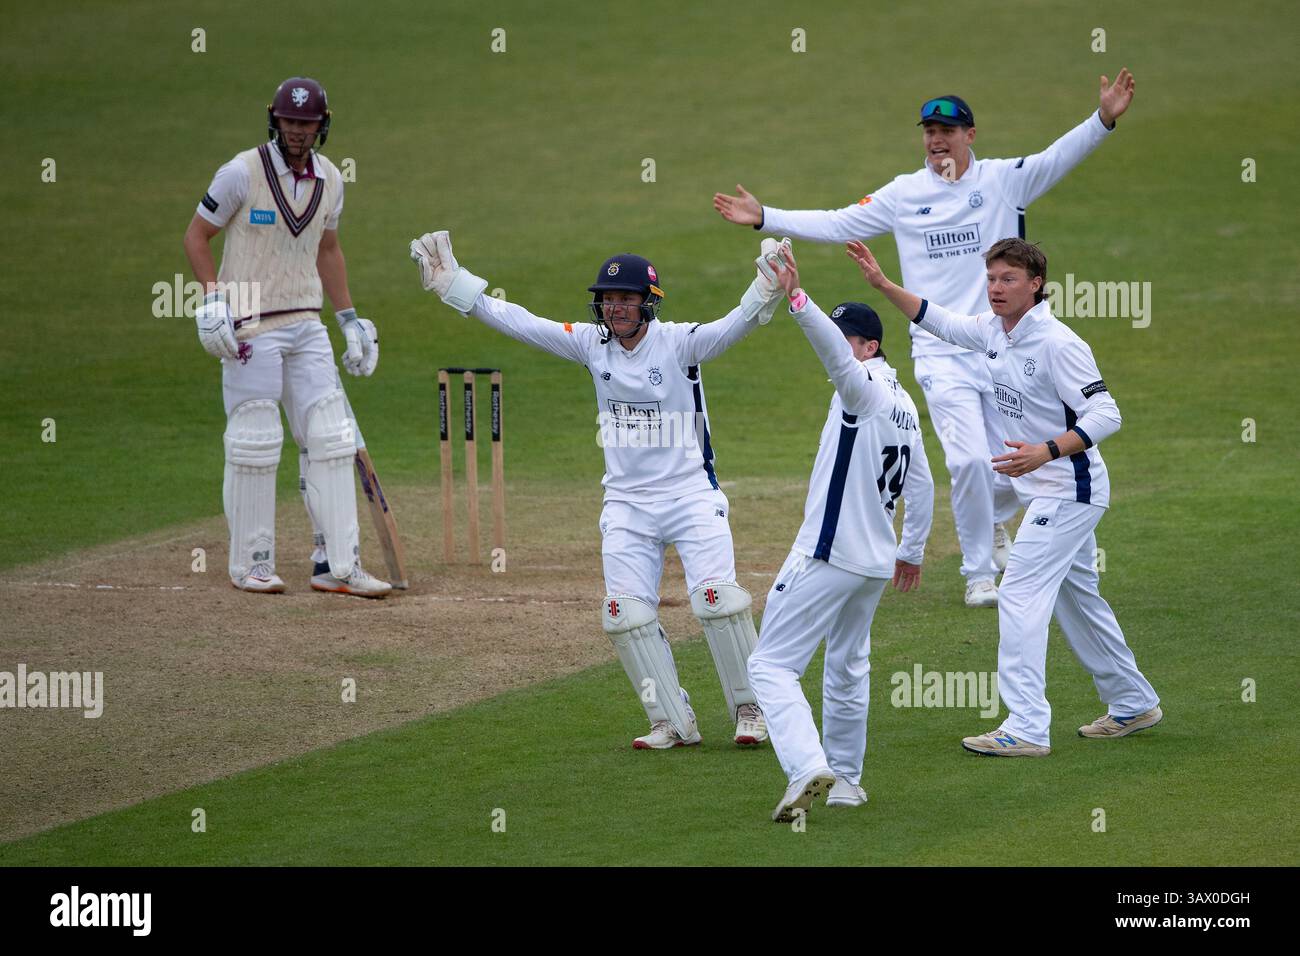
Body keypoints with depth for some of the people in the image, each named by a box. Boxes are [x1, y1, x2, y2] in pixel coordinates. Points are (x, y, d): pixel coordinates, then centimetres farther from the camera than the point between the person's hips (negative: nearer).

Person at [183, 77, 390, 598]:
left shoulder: (330, 180, 8)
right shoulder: (243, 172, -9)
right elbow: (196, 235, -3)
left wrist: (349, 319, 17)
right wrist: (215, 297, -16)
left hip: (306, 326, 6)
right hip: (250, 328, -6)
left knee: (330, 440, 0)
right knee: (254, 445, -3)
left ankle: (338, 564, 2)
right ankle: (250, 565, 7)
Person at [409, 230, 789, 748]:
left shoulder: (679, 342, -11)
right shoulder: (592, 344, 1)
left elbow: (734, 326, -28)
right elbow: (518, 321, 2)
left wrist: (766, 292, -49)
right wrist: (451, 282, -2)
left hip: (692, 496, -5)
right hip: (627, 505, 5)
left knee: (717, 599, -16)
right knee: (626, 613, -3)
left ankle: (750, 708, 1)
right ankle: (673, 723, 8)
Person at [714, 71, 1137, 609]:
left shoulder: (1003, 180, 3)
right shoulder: (903, 195, 6)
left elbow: (1060, 158, -9)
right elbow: (837, 225, 7)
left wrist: (1104, 119, -25)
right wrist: (764, 218, -1)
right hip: (942, 355, -1)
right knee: (969, 461, -12)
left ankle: (994, 523, 40)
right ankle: (978, 575, 5)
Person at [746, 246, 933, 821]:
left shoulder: (864, 388, -13)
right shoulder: (904, 405, 14)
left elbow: (838, 352, -35)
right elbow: (921, 485, 21)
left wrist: (798, 299, -48)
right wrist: (912, 550, 31)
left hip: (827, 557, -9)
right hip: (877, 561, 9)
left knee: (771, 664, -9)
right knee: (848, 668, 23)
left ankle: (808, 767, -26)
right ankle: (845, 780, 29)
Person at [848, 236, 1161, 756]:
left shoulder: (1057, 343, -23)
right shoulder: (993, 330, 3)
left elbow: (1105, 416, -26)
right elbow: (939, 321, 20)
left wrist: (1045, 452, -37)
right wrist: (883, 283, 11)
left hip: (1070, 490, -10)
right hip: (1044, 492, 10)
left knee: (1020, 593, -15)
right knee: (1076, 598, 19)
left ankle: (1027, 728, -18)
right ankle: (1133, 704, 33)